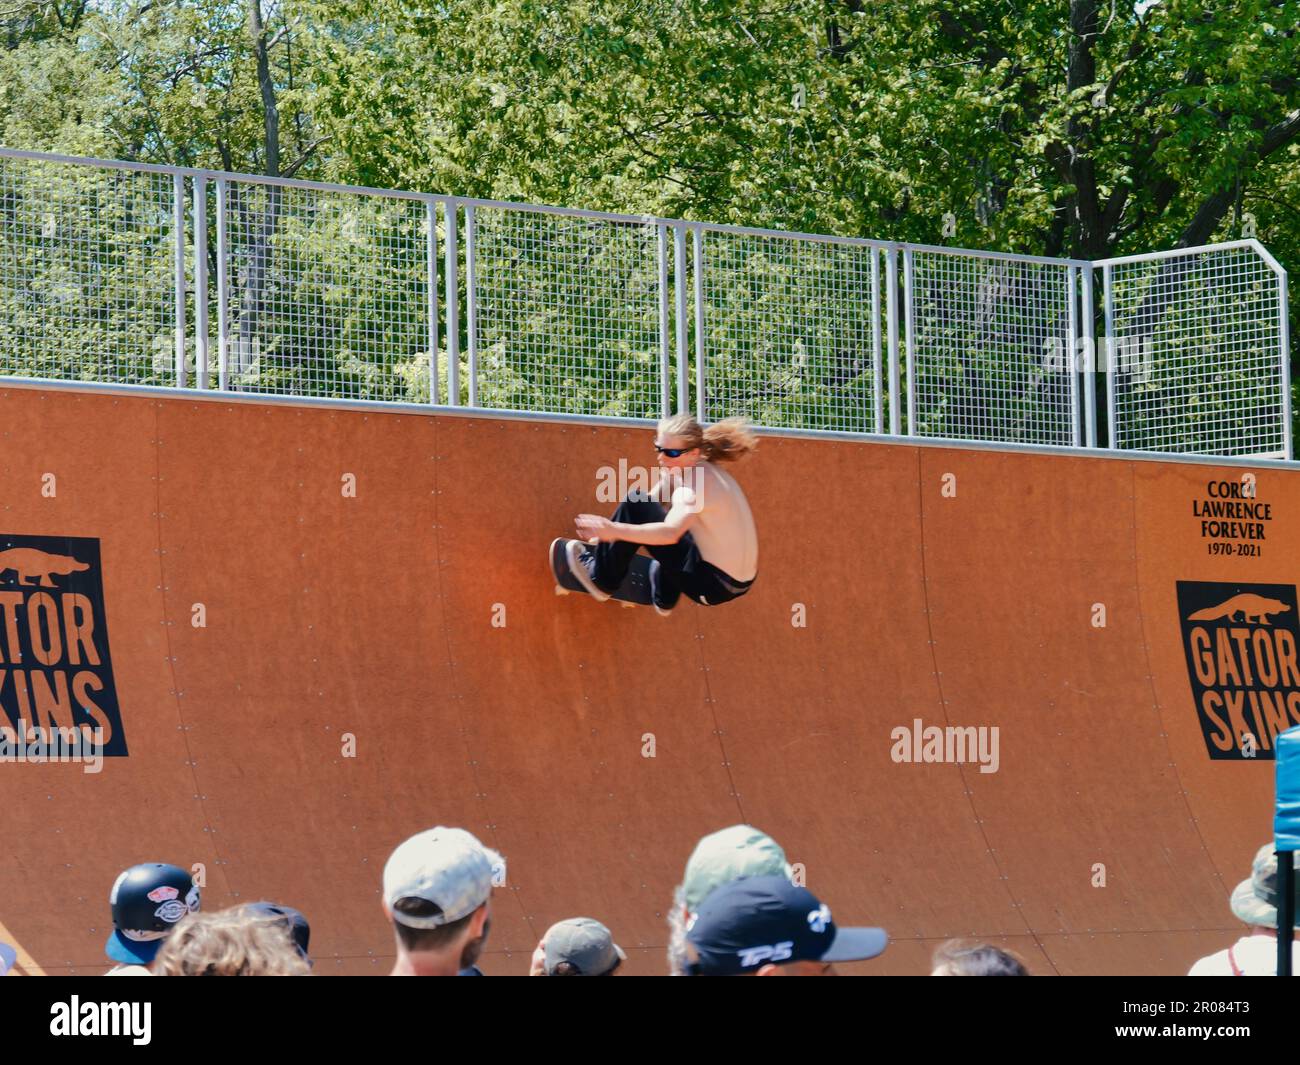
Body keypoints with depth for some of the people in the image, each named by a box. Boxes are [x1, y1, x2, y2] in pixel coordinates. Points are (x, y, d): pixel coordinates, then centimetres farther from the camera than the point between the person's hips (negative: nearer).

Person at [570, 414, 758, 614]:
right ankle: (662, 598, 43)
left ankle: (601, 579, 3)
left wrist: (613, 530, -36)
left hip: (715, 586, -10)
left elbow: (670, 533, -36)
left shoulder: (697, 485, -22)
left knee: (636, 504, -12)